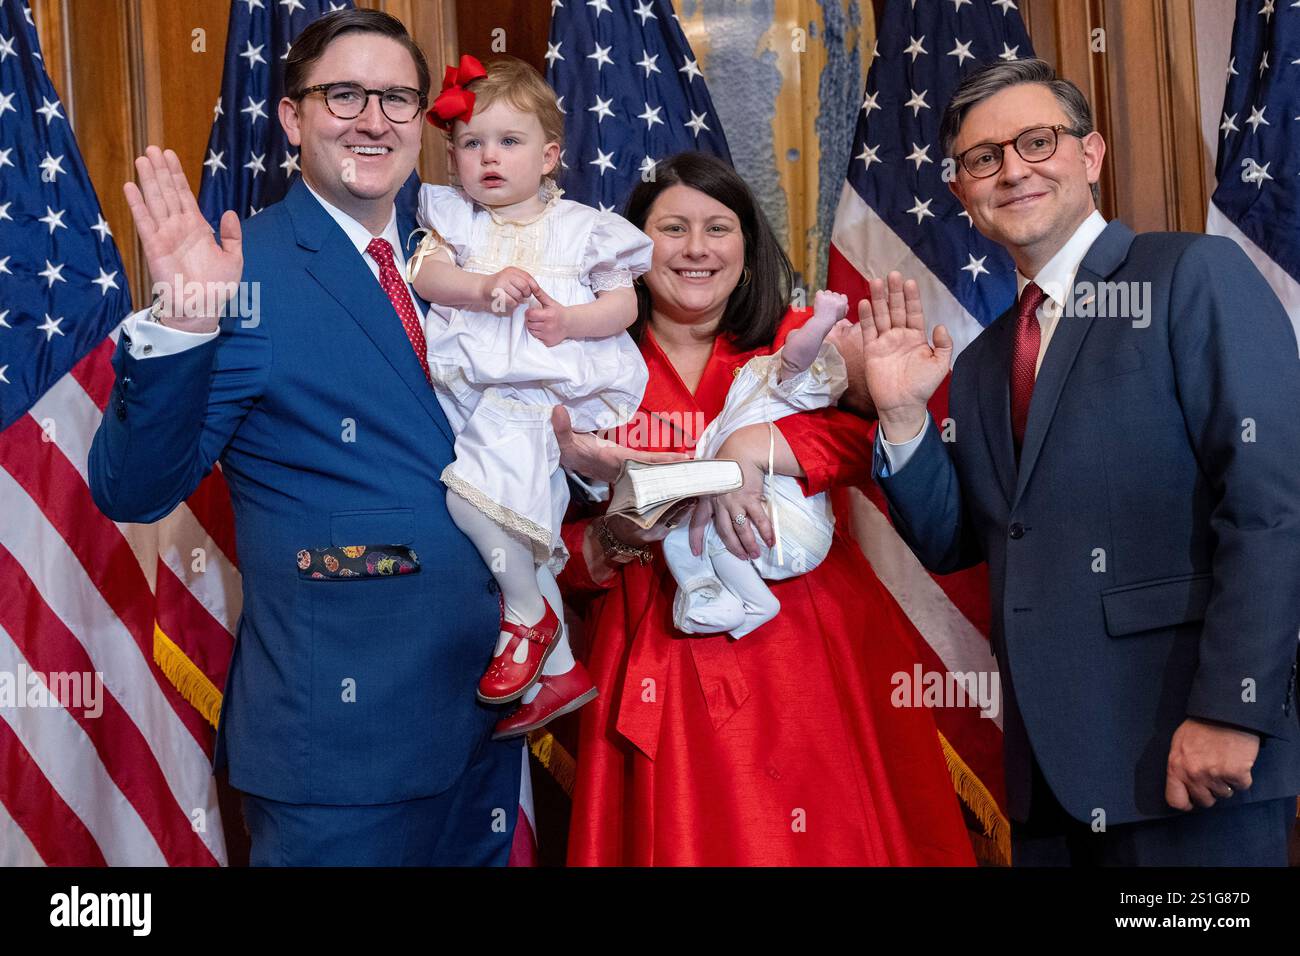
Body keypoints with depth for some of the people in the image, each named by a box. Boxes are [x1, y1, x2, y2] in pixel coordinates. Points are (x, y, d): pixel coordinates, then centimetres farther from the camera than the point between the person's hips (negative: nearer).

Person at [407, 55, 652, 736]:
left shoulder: (580, 227, 8)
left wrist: (570, 320, -13)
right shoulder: (456, 219, 15)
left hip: (547, 390, -4)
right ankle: (558, 667, 11)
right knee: (524, 500, -1)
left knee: (470, 488, -26)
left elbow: (624, 303, 5)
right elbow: (426, 271, -2)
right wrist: (484, 286, -20)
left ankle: (527, 613, -2)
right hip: (469, 386, 4)